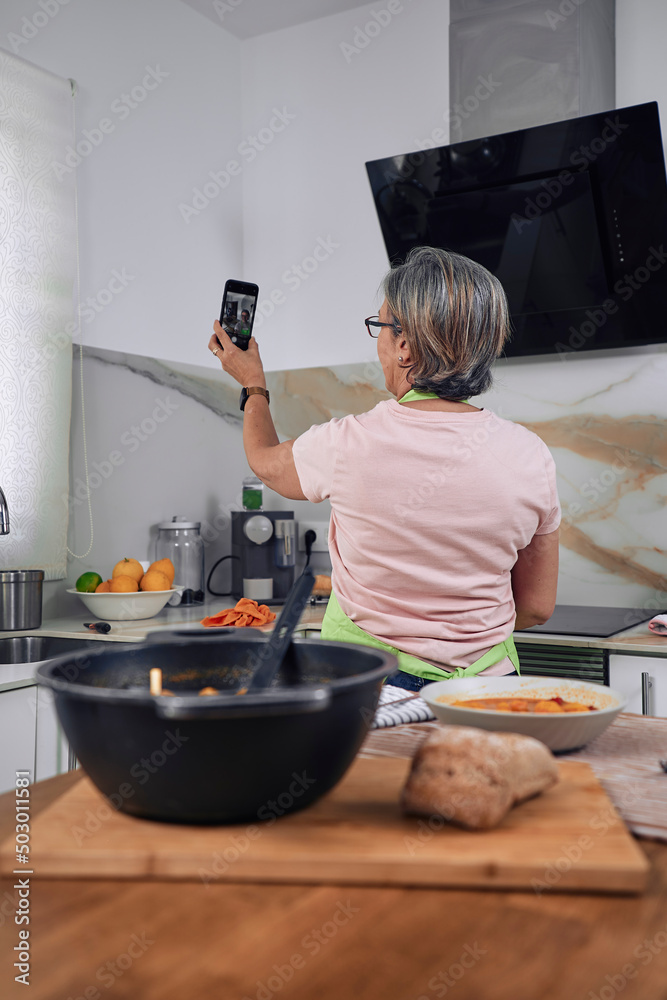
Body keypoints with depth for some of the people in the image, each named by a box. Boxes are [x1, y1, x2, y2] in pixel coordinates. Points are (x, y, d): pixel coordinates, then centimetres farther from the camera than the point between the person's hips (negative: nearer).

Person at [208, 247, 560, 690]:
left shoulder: (349, 444, -15)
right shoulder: (530, 455, -8)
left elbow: (265, 460, 11)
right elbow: (537, 607, 2)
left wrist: (253, 384, 29)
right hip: (486, 684, 3)